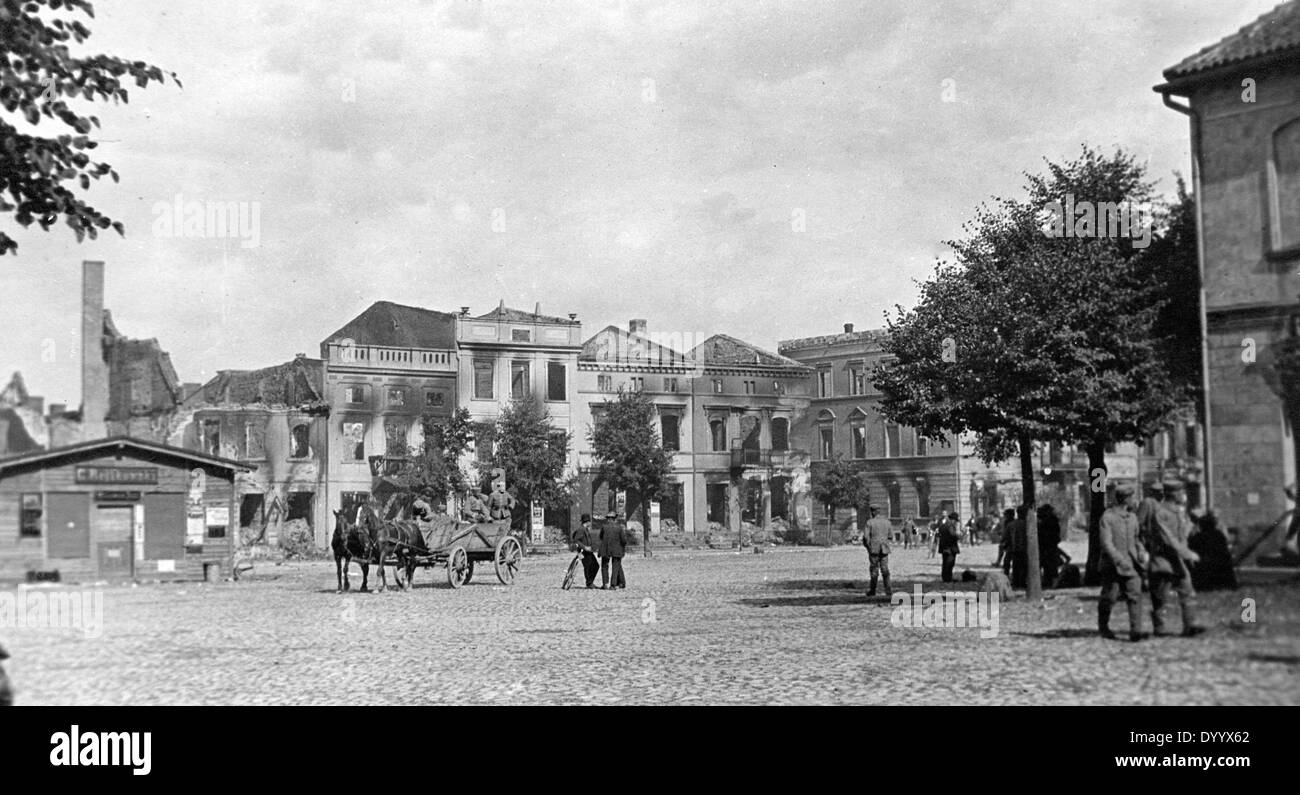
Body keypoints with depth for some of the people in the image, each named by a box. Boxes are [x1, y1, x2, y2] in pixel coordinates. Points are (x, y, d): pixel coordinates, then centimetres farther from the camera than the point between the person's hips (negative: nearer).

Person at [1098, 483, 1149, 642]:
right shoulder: (1107, 517, -11)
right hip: (1112, 565, -5)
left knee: (1135, 595, -9)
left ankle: (1136, 631, -12)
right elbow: (1106, 543, -17)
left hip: (1131, 563, 5)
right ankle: (1103, 627, 28)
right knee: (1109, 597, 5)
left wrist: (1141, 551, 2)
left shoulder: (1132, 516, 10)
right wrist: (1120, 560, -26)